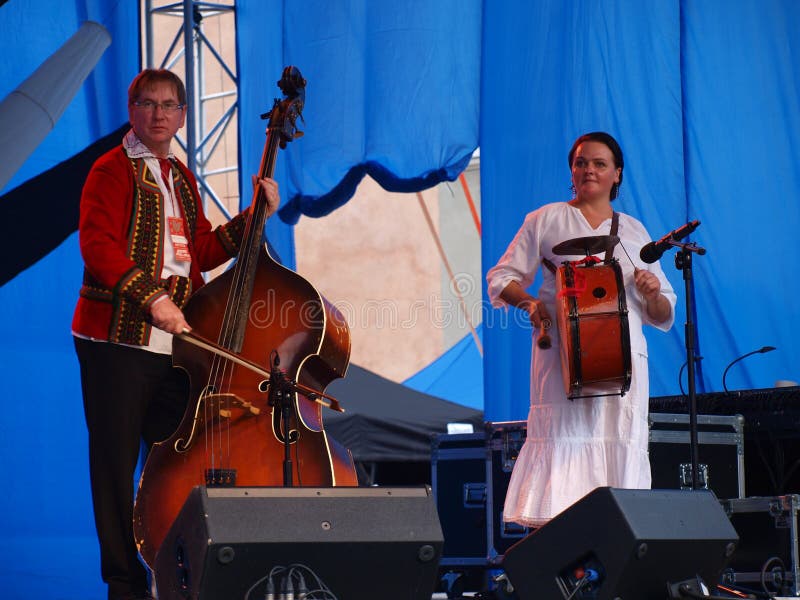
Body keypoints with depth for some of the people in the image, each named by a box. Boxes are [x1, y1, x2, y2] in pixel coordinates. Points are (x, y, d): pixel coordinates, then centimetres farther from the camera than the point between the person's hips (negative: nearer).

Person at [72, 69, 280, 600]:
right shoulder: (113, 170, -5)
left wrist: (253, 217, 9)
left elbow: (203, 253, 20)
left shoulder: (181, 178, 19)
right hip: (119, 341, -7)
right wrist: (153, 297, -25)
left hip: (174, 340, 7)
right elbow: (98, 247, -17)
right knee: (117, 465, -1)